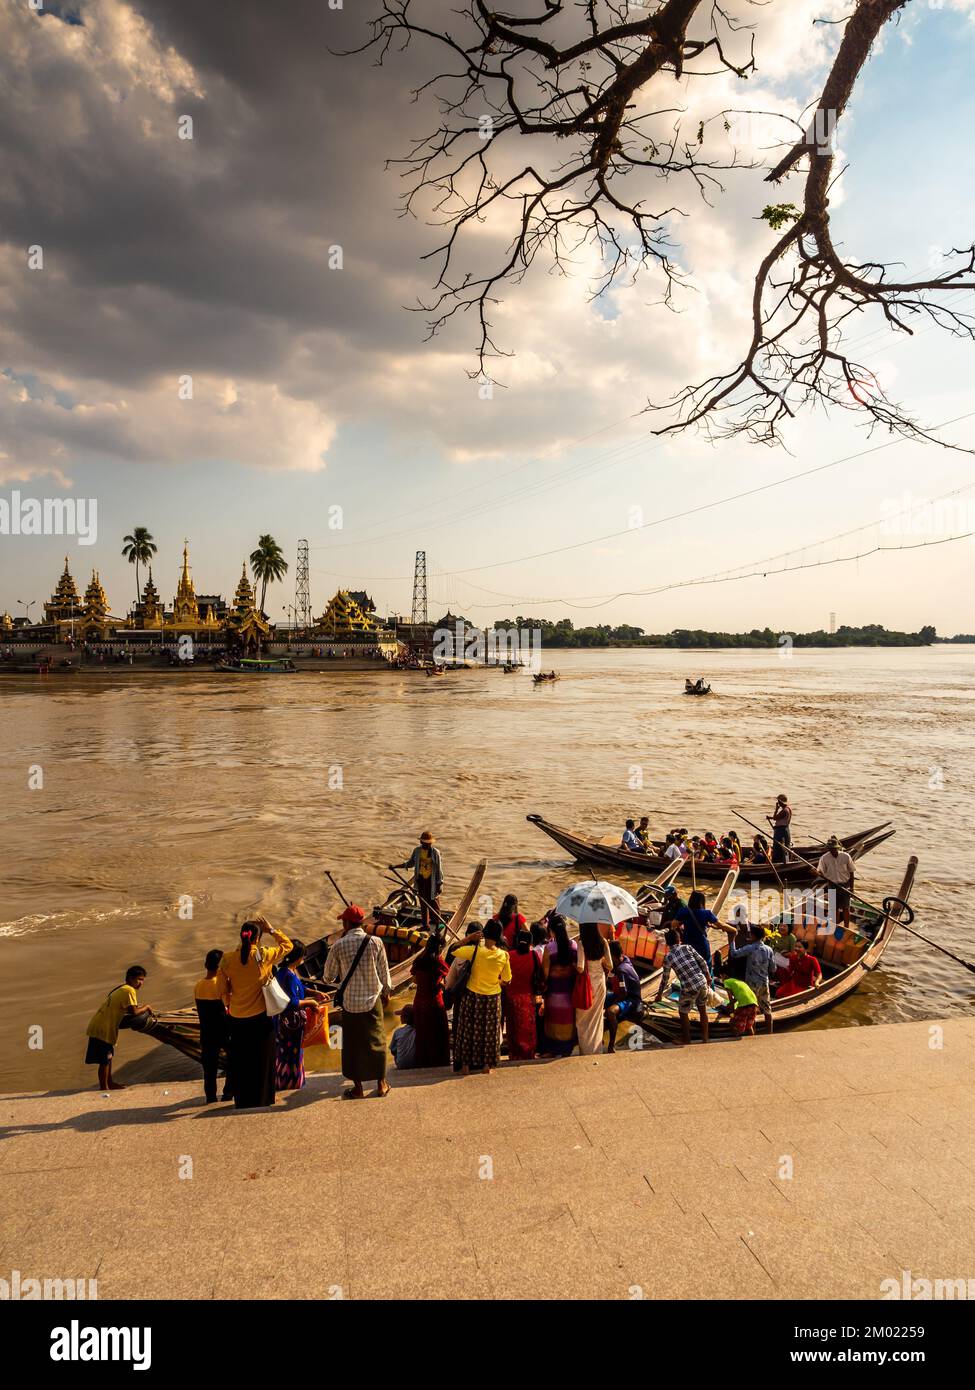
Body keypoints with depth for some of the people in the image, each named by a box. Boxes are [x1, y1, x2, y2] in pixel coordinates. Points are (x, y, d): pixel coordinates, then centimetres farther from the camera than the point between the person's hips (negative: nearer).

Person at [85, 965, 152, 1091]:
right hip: (102, 1028, -10)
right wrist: (146, 1007, -7)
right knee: (105, 1060, -1)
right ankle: (103, 1088, 7)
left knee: (108, 1056, 20)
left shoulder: (121, 989, 14)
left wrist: (140, 1007, 3)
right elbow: (134, 1012, -23)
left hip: (101, 1026, 10)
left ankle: (109, 1083, 31)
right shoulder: (129, 991, -17)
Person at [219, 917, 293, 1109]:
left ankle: (242, 1100, 25)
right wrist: (271, 930, 2)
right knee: (261, 1060, 13)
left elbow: (223, 988, 1)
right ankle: (261, 1098, 19)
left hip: (237, 1018, 2)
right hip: (260, 1017, -2)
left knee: (240, 1061, 16)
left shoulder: (227, 958, -7)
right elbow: (287, 945, 1)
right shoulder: (263, 956, -14)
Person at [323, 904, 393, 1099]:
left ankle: (358, 1089, 21)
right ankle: (381, 1085, 24)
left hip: (350, 1003, -1)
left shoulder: (339, 945, -12)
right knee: (376, 1041, 15)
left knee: (353, 1044, 13)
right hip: (373, 1000, 1)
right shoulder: (375, 942, -10)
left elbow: (328, 977, -3)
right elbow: (384, 972, -1)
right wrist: (386, 992, 16)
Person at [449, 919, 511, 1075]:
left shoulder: (474, 951, -19)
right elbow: (506, 980, -3)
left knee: (468, 1029, 13)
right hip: (492, 998, 1)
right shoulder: (503, 955, -13)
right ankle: (487, 1064, 21)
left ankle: (465, 1064, 19)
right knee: (489, 1031, 15)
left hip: (472, 996, -1)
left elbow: (453, 951, -6)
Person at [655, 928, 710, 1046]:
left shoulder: (668, 957, -2)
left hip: (688, 988, -3)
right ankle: (705, 1037, 31)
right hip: (702, 983, 3)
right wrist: (708, 977, 17)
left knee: (683, 1012, 19)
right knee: (703, 1010, 22)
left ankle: (686, 1039, 26)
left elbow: (665, 978, 6)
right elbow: (702, 962, 3)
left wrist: (660, 994, 20)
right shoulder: (687, 947, 2)